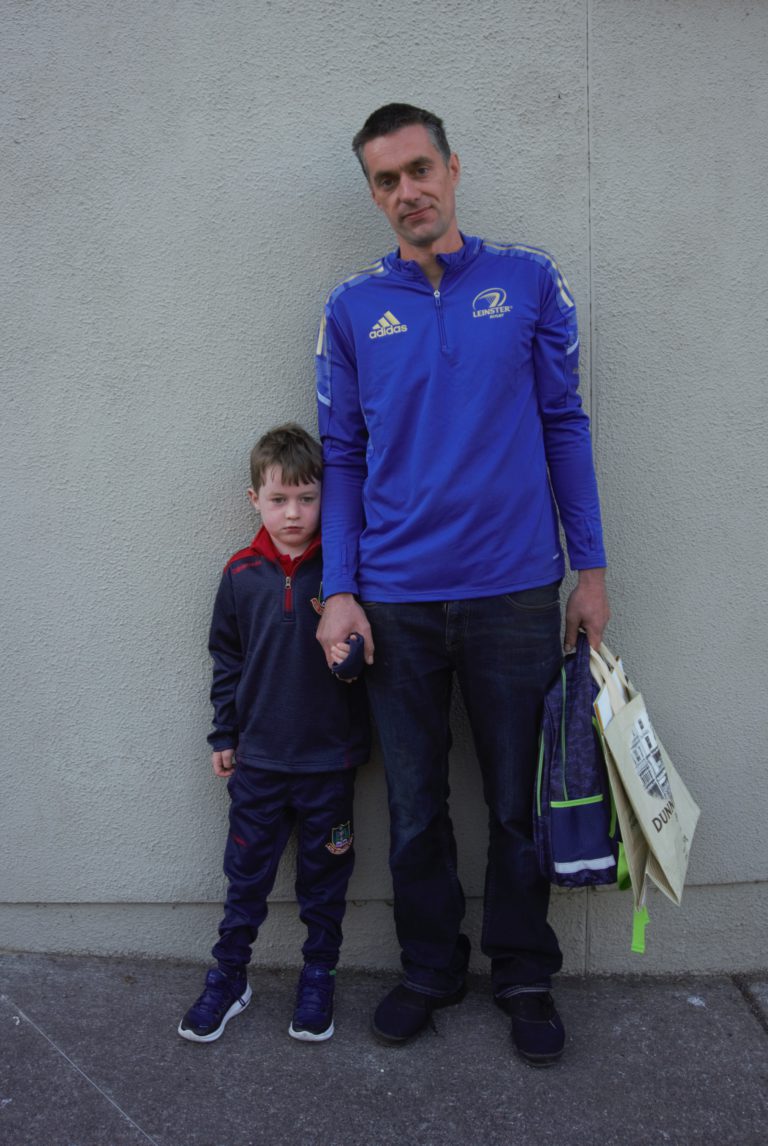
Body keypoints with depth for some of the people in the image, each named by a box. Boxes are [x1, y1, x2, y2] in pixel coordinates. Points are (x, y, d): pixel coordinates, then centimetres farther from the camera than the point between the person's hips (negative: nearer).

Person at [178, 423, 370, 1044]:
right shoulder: (242, 574, -1)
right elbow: (227, 658, 8)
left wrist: (350, 649, -22)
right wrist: (224, 735, 9)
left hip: (329, 760, -1)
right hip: (258, 760, 2)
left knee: (324, 879, 13)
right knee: (246, 875, 13)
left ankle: (318, 980, 31)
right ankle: (228, 977, 31)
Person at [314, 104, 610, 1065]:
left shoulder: (529, 282, 3)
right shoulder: (352, 309, 5)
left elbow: (564, 426, 5)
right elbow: (341, 459, 6)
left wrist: (589, 568, 2)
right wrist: (339, 592, -2)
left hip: (516, 596, 0)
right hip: (397, 605, 1)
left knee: (518, 803, 11)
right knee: (416, 809, 12)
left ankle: (524, 976, 31)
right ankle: (431, 968, 33)